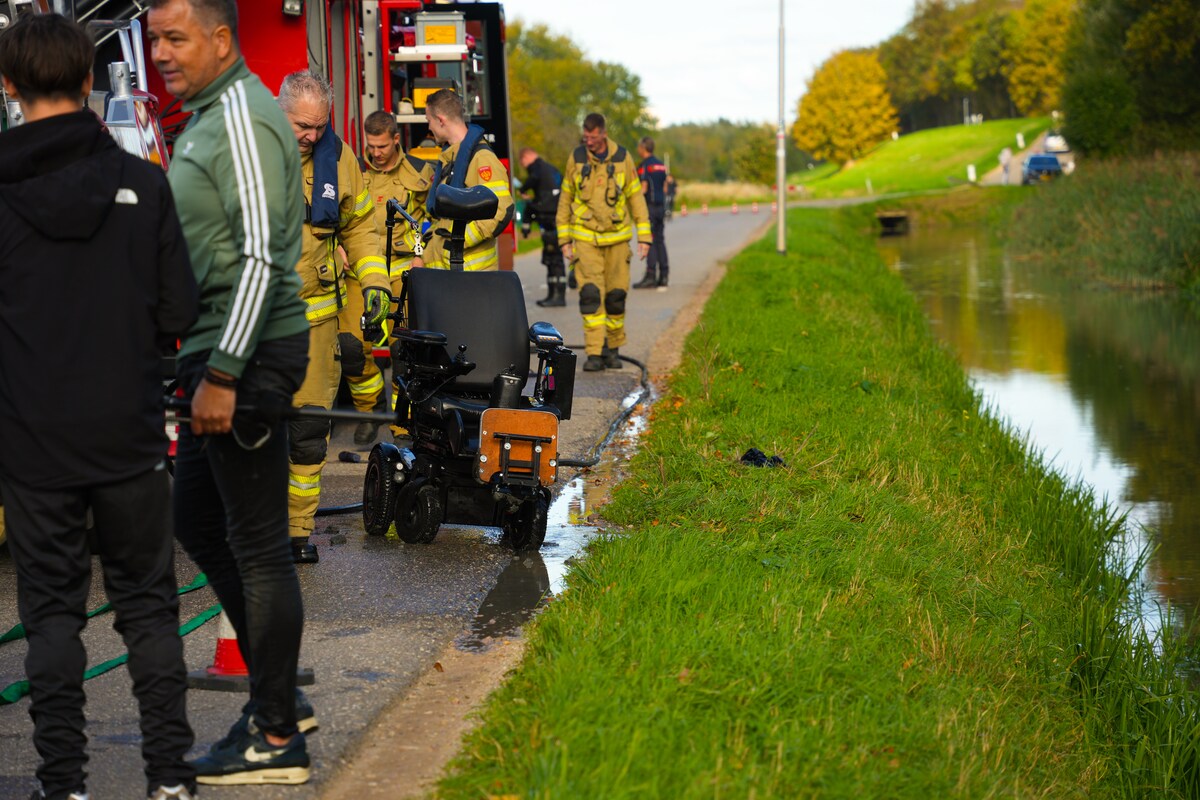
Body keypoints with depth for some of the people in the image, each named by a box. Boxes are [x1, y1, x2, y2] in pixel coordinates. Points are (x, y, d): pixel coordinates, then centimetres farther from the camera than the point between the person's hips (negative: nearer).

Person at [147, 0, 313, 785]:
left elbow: (262, 258, -22)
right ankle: (279, 694, 27)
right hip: (217, 352, 11)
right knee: (198, 525, 17)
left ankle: (277, 738, 5)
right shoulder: (205, 117, 16)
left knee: (258, 544, -4)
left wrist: (223, 373, -23)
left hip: (248, 354, -11)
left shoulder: (243, 118, -15)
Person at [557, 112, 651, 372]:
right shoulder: (576, 158, -1)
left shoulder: (622, 158, -1)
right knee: (590, 294, -12)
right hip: (585, 238, -1)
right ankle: (594, 354, -11)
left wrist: (644, 237, 2)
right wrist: (564, 240, 5)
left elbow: (636, 197, 6)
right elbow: (565, 199, 7)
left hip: (617, 238, 1)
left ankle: (613, 348, 20)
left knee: (616, 296, 3)